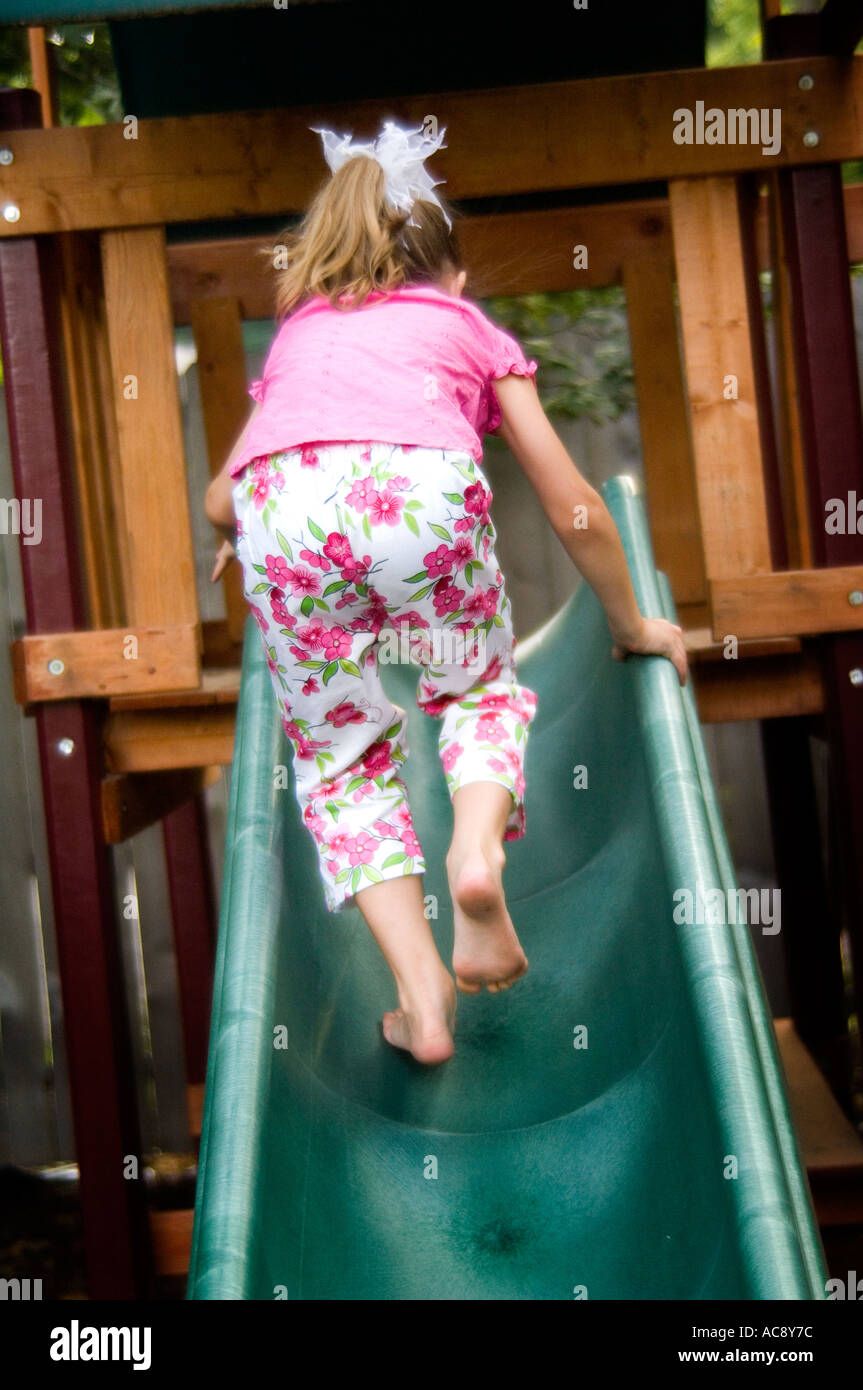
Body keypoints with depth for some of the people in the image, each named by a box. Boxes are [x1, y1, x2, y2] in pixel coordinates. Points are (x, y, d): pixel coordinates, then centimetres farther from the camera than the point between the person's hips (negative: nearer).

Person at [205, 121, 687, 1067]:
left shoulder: (298, 331, 38)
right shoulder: (472, 328, 33)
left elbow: (220, 500, 37)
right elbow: (575, 512, 28)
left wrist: (242, 543, 60)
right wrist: (632, 626, 43)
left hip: (279, 502, 1)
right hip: (422, 487, -1)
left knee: (339, 754, 19)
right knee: (480, 691, 25)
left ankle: (422, 995, 5)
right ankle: (477, 844, -5)